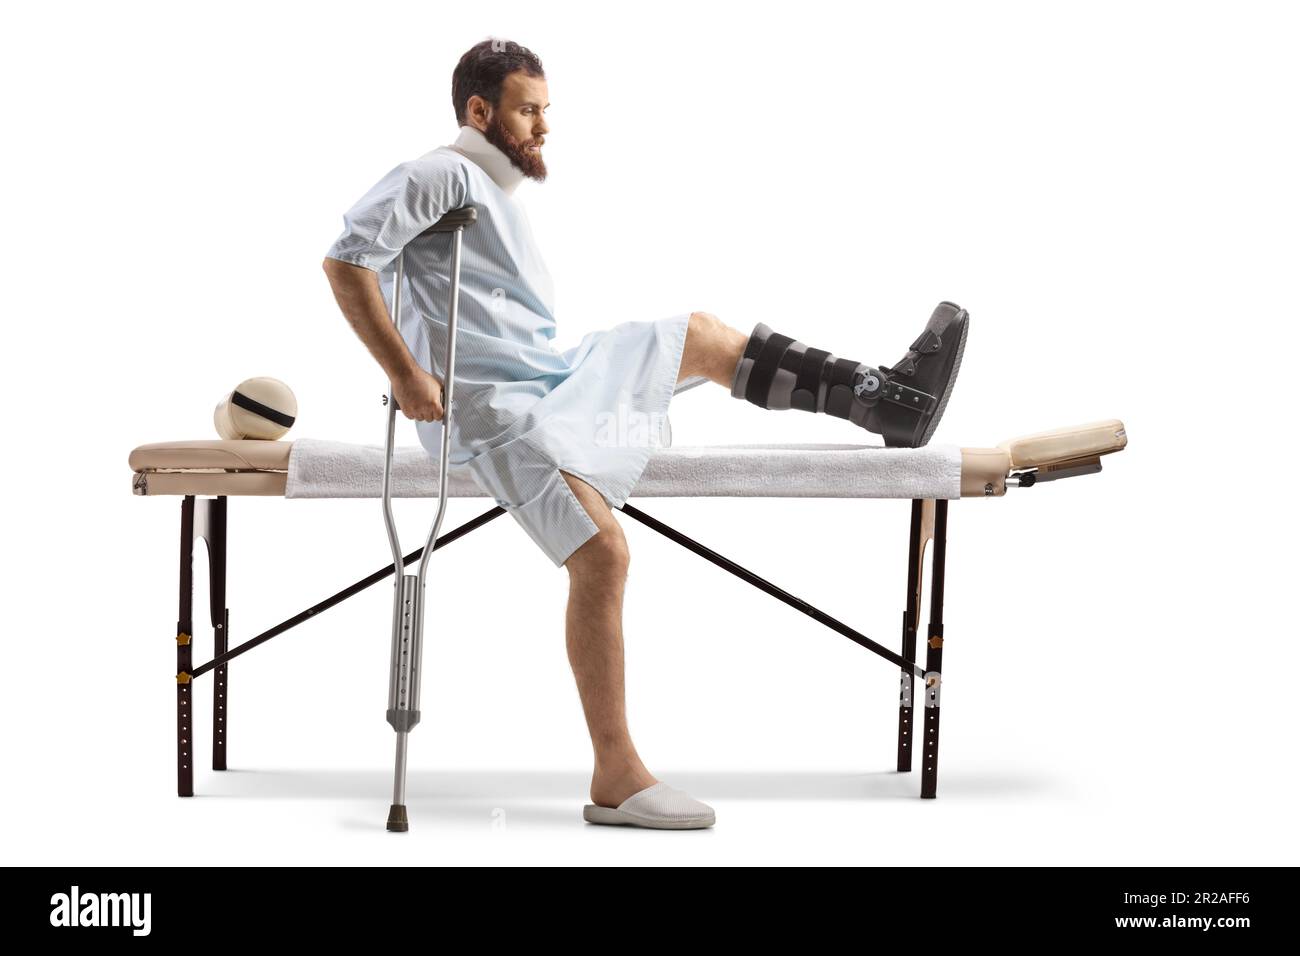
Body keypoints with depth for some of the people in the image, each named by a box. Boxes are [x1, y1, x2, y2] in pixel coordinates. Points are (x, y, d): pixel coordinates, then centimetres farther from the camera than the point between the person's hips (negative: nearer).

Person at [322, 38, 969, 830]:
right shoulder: (444, 176, -8)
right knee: (603, 551, -26)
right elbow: (348, 260, -20)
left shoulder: (502, 193, 22)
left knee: (701, 335, 15)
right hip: (495, 407, -10)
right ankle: (616, 778, -24)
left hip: (563, 377, 10)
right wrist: (405, 372, -24)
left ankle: (887, 399, 20)